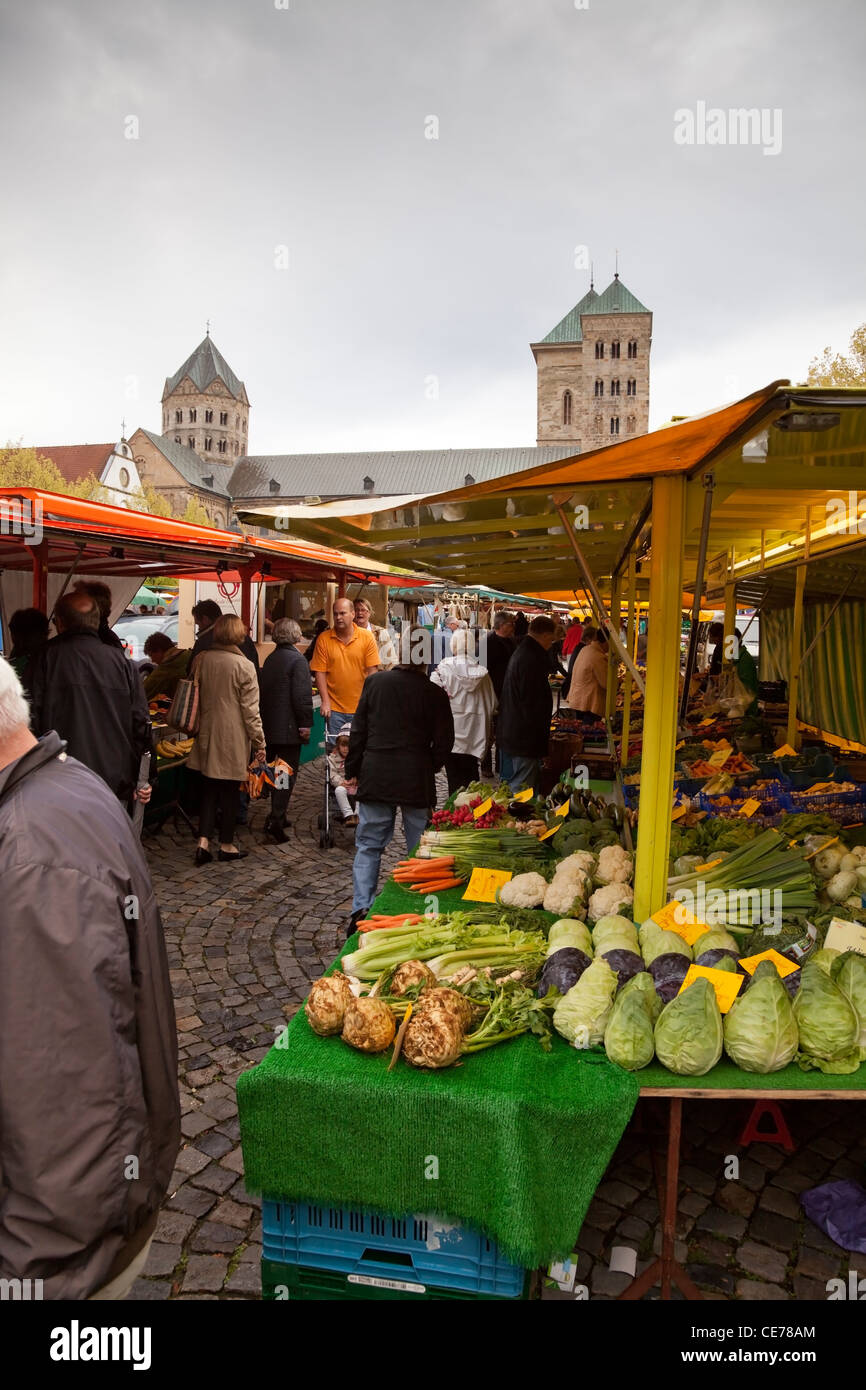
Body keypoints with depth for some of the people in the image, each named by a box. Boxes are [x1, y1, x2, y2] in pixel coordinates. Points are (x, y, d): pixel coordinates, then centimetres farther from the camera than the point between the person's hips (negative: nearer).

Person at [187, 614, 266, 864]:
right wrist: (259, 742, -3)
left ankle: (203, 841, 7)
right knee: (230, 791, 8)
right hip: (233, 738, -4)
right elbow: (250, 709, -12)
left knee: (209, 789, 14)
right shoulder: (244, 665, -14)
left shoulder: (200, 660, -1)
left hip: (206, 735, 4)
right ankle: (226, 845, 19)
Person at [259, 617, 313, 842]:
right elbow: (302, 695, -19)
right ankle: (275, 820, -10)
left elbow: (262, 691, 15)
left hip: (270, 726, 8)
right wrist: (306, 723, -13)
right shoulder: (297, 660, -13)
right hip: (289, 728, -8)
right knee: (288, 773, -4)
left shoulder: (270, 659, 11)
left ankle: (278, 816, 26)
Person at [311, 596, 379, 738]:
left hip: (361, 708, 0)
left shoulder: (367, 637, 1)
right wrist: (325, 701, -6)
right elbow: (320, 672, 1)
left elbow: (372, 671, 0)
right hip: (334, 709, 0)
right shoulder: (324, 639, 1)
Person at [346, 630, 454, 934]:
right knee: (419, 848, 12)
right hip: (417, 781, -1)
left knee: (368, 846, 9)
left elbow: (358, 731, 2)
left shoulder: (375, 682, -2)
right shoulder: (435, 693, -6)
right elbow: (444, 742, -2)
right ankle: (421, 913, 19)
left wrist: (353, 769, 11)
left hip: (376, 776, 1)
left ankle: (361, 909, 1)